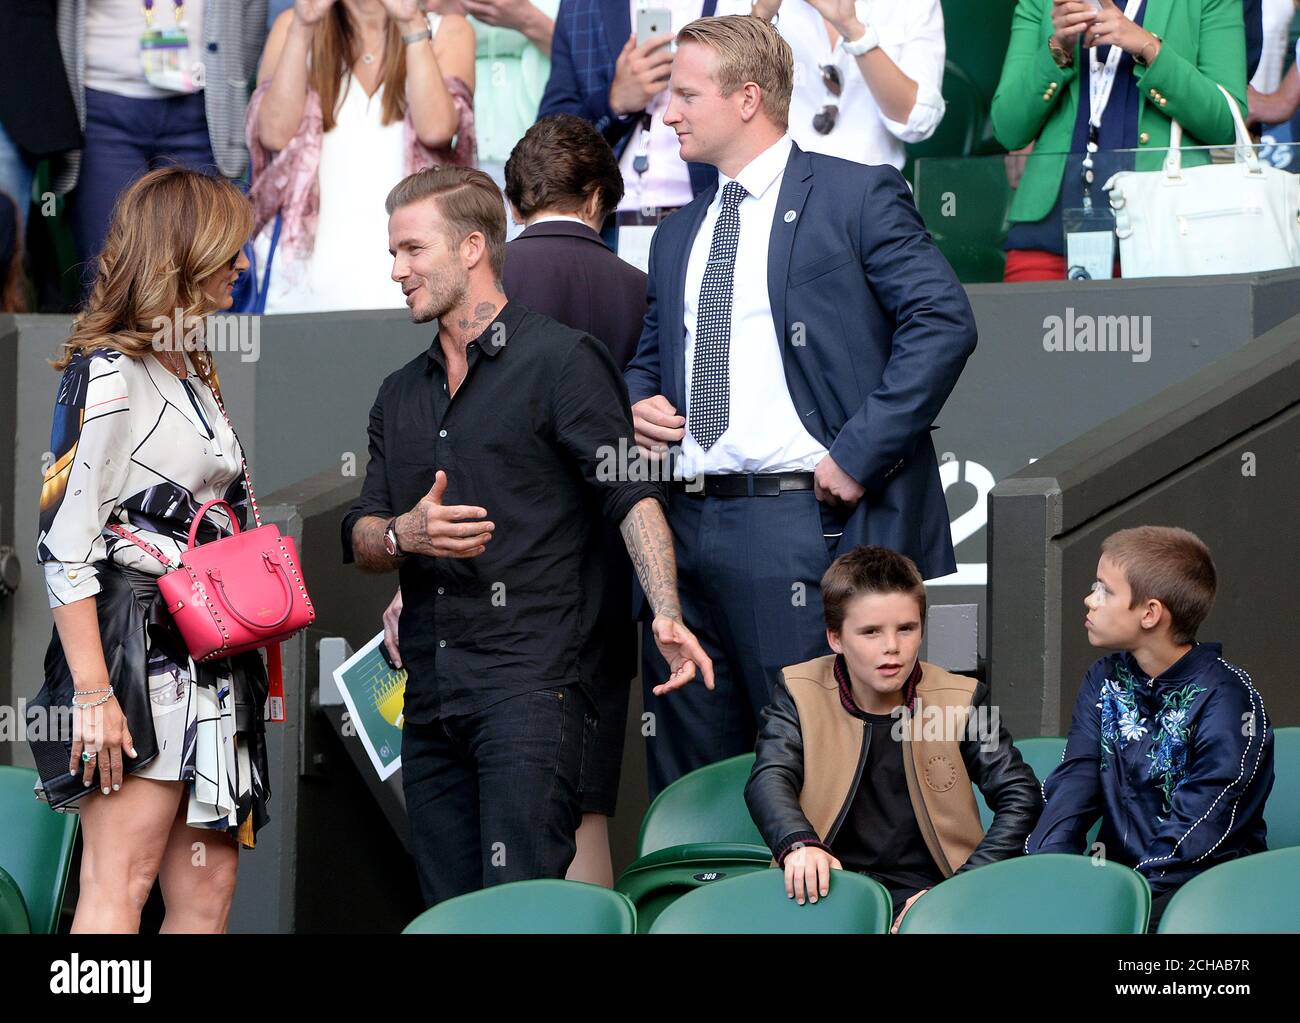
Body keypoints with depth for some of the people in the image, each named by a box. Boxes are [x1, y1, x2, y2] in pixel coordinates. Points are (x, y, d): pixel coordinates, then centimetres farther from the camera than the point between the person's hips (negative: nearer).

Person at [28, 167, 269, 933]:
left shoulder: (193, 374, 19)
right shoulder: (108, 374, -7)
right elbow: (66, 542, -14)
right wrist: (92, 692, -20)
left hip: (208, 662, 9)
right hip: (133, 647, -9)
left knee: (208, 890, 2)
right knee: (119, 885, -13)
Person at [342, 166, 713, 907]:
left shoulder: (560, 359, -1)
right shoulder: (400, 396, 21)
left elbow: (633, 496, -9)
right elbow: (360, 541, 19)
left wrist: (667, 615, -23)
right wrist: (404, 535, -6)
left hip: (533, 679, -7)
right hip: (431, 696, 7)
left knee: (522, 899, -16)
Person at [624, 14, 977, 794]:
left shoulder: (855, 197, -1)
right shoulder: (680, 237, 21)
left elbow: (944, 321, -11)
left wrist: (859, 453, -15)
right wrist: (638, 401, 7)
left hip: (804, 521, -7)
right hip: (689, 520, 7)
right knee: (689, 766, 8)